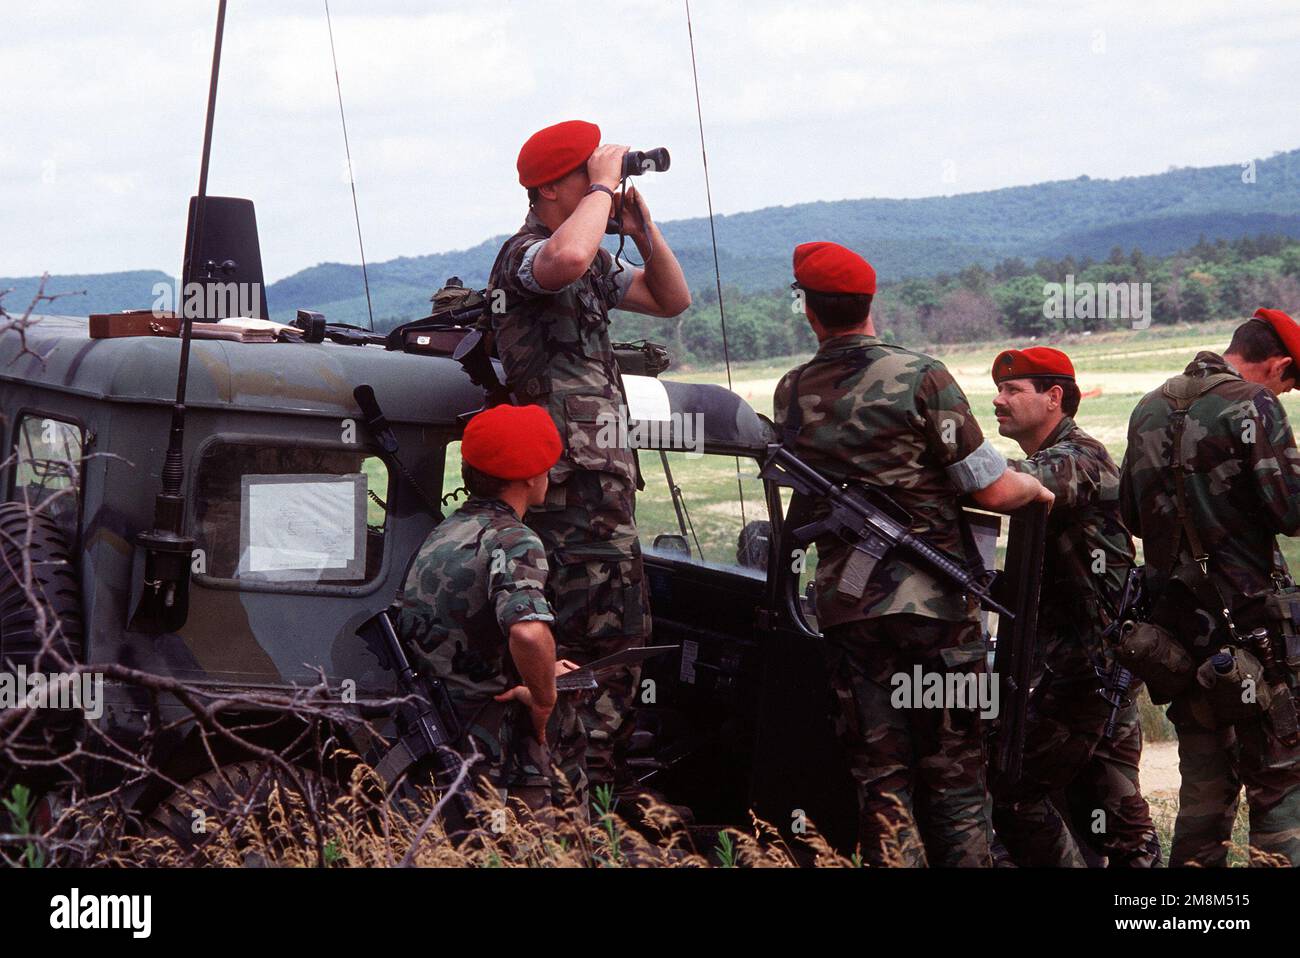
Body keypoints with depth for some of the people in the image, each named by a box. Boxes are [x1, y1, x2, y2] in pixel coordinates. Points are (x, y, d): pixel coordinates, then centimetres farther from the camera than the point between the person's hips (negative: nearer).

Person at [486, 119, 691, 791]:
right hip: (572, 490, -11)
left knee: (623, 639, 15)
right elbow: (565, 260, -37)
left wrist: (642, 229, 9)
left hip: (605, 486, 11)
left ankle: (597, 784, 22)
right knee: (588, 646, -12)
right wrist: (603, 187, -22)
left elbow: (671, 301, 24)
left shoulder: (593, 264, 19)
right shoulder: (525, 254, -12)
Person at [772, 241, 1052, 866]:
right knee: (954, 770, 7)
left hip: (846, 605, 3)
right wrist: (1035, 488, 12)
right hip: (934, 601, -3)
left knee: (880, 775, 6)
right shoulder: (920, 377, -10)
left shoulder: (790, 395, 4)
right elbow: (991, 491, -8)